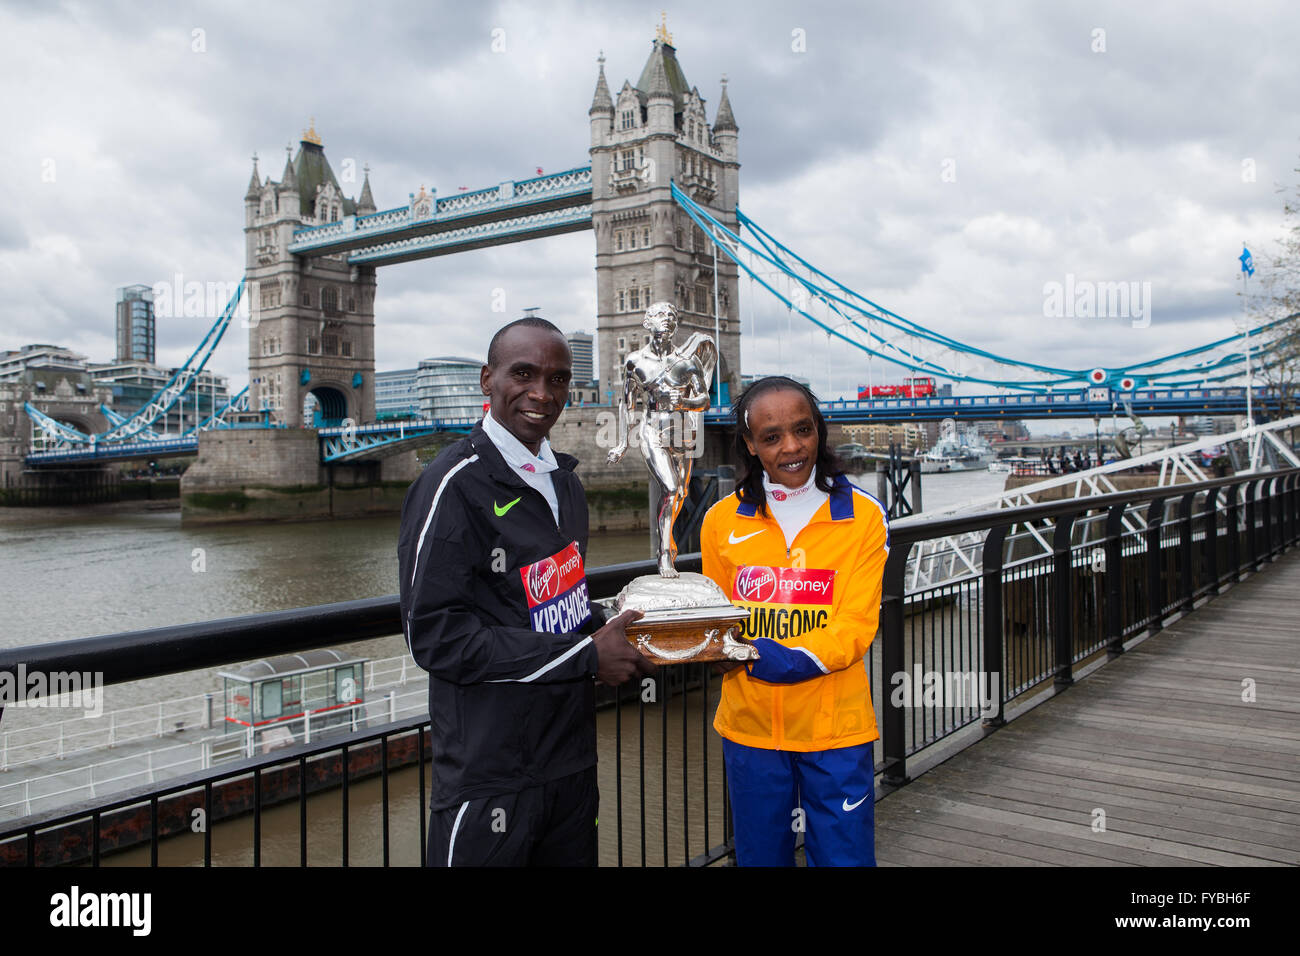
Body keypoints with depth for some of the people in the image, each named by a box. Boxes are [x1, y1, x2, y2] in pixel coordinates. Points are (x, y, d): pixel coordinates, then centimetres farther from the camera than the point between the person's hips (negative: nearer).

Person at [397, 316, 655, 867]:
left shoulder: (562, 480, 11)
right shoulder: (455, 484, -16)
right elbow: (436, 636, -21)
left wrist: (610, 629, -2)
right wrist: (586, 655, -19)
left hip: (573, 761, 8)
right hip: (491, 776, -7)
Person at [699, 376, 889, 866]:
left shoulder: (862, 515, -5)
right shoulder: (722, 520, 1)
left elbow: (856, 627, -9)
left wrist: (789, 659, -22)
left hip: (834, 729, -2)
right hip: (749, 729, 2)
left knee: (844, 856, 8)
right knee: (761, 857, 17)